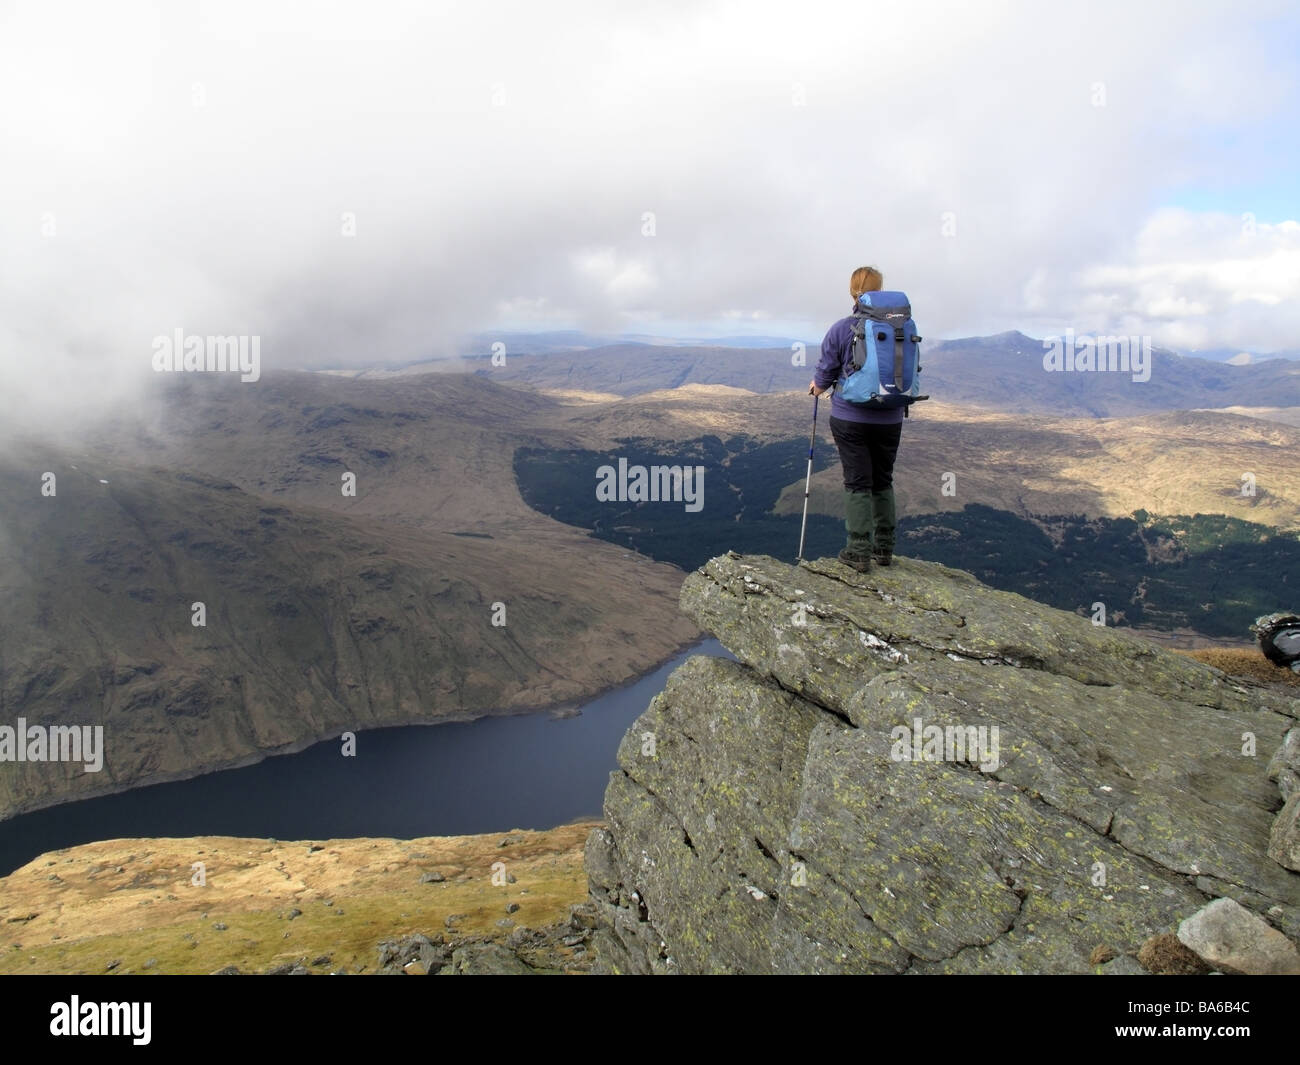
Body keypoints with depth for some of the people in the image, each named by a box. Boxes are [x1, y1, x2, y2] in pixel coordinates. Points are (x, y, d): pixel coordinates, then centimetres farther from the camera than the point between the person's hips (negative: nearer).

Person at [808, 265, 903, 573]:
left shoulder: (840, 329, -10)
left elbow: (825, 374, -2)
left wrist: (817, 387, 21)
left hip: (850, 418, -3)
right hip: (890, 419, 3)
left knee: (857, 483, 2)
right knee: (883, 482, 15)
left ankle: (859, 552, 1)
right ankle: (884, 548, 22)